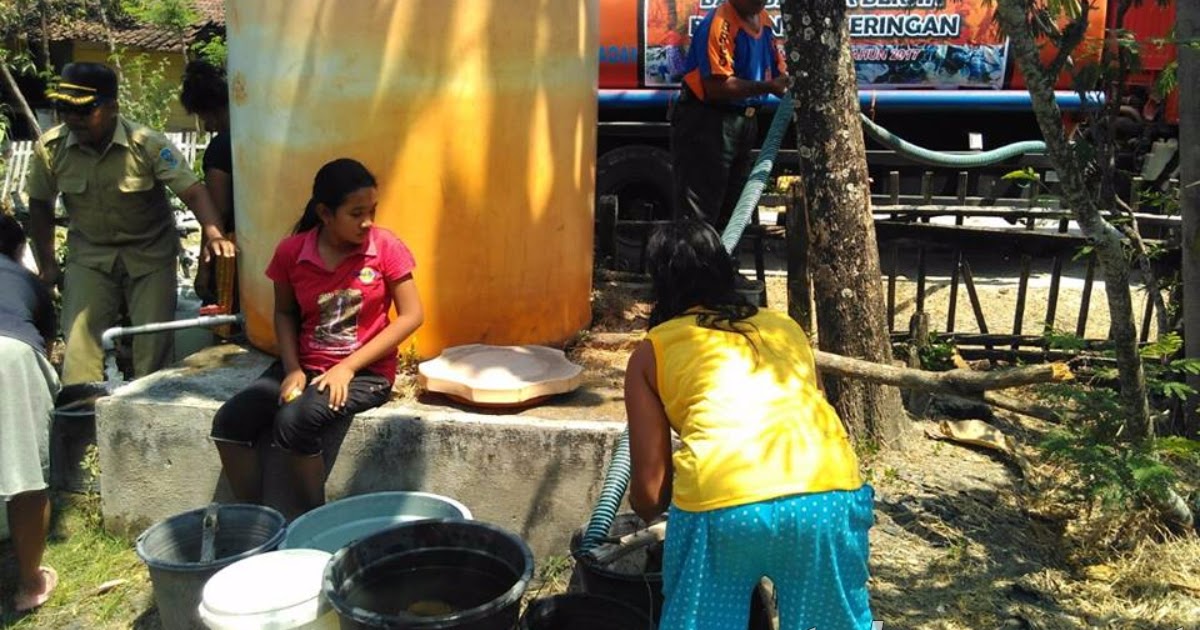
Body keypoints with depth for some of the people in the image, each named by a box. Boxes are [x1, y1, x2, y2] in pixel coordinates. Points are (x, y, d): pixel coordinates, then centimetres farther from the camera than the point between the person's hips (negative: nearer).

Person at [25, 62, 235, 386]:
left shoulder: (148, 144, -20)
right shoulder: (49, 148, -11)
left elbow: (192, 190, -25)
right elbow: (40, 205, 3)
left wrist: (214, 234, -43)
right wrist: (47, 265, 5)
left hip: (150, 253, -2)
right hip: (90, 254, 2)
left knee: (154, 342, -3)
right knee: (79, 337, -7)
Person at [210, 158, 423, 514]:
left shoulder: (385, 247, -10)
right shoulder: (291, 252, -3)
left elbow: (412, 316, -10)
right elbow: (285, 313, 11)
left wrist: (348, 367, -14)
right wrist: (291, 369, -7)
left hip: (366, 371, -4)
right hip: (305, 366, 4)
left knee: (293, 421, -29)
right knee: (229, 422, -13)